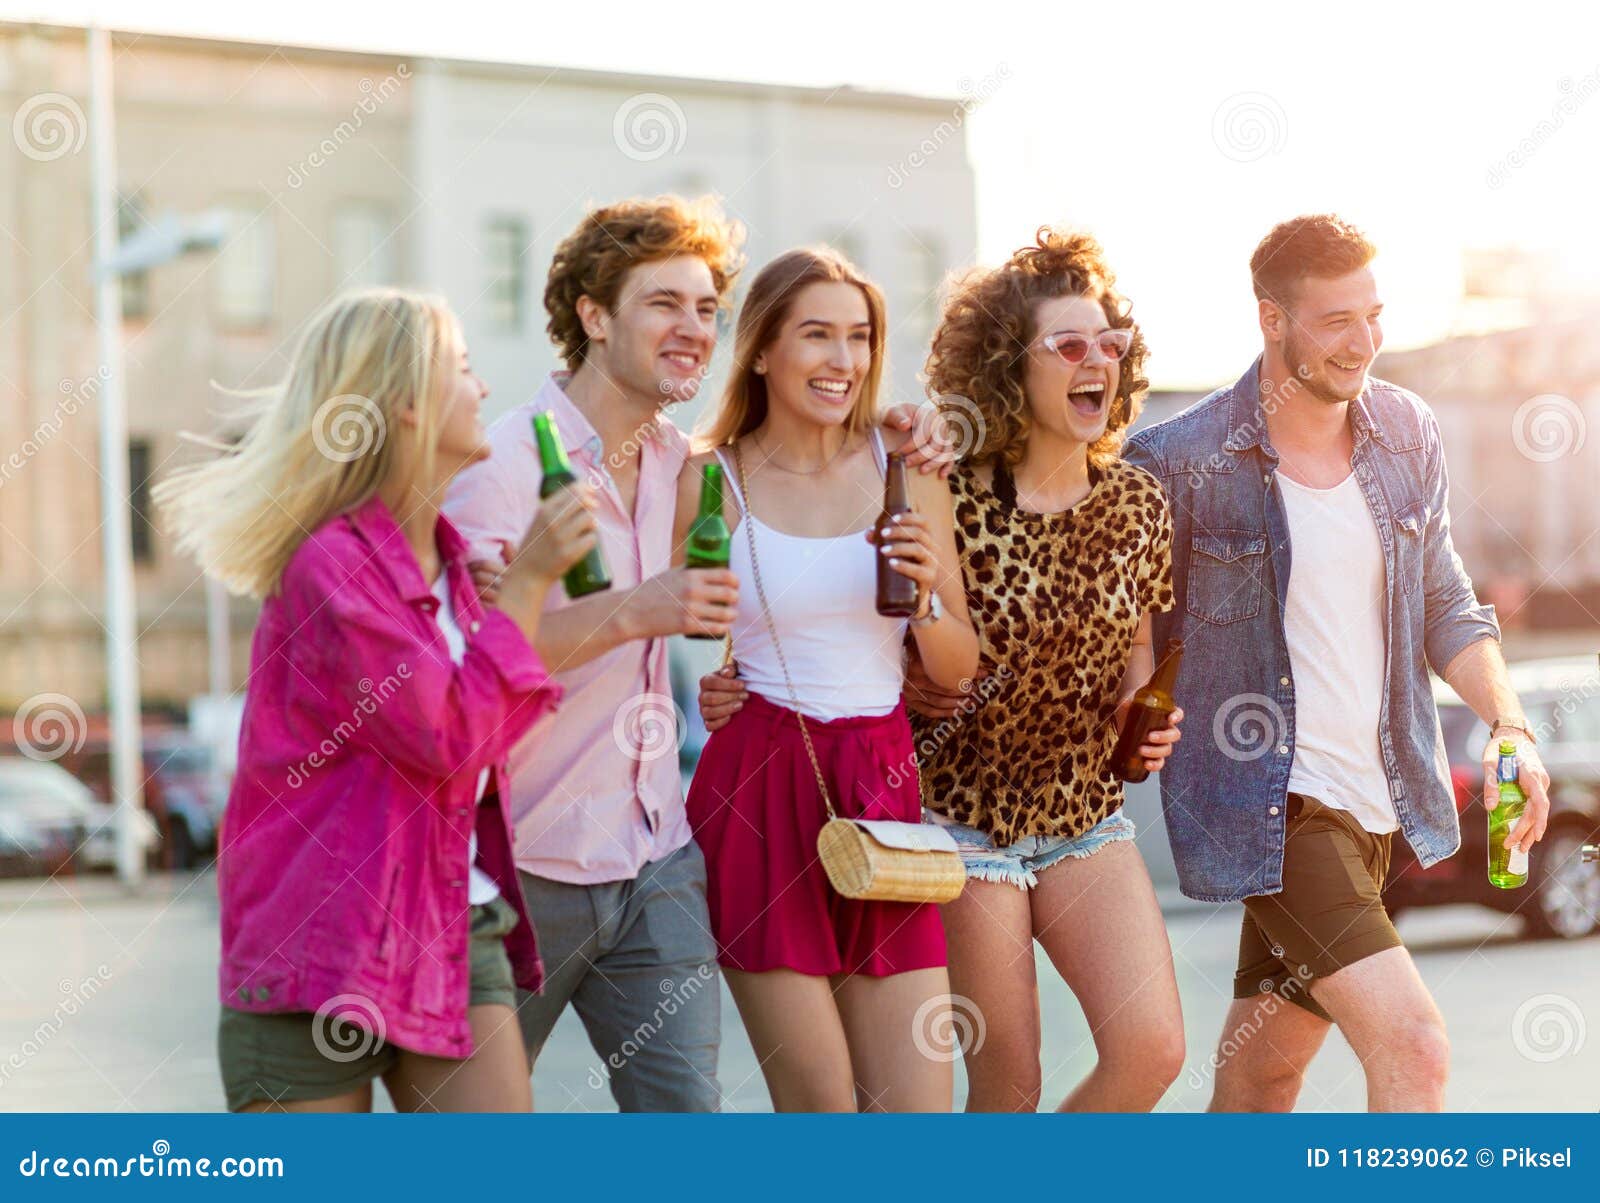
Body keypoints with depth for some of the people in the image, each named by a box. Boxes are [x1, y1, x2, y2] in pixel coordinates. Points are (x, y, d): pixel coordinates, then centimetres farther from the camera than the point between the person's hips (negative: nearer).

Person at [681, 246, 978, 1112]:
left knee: (917, 1101, 0)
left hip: (881, 788, 3)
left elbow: (958, 669, 10)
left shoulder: (903, 471, 7)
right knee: (818, 1102, -2)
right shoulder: (710, 481, -1)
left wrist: (925, 596, -7)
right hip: (755, 795, -3)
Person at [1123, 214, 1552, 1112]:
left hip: (1376, 794, 6)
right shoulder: (1180, 463, -13)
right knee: (1416, 1049, -17)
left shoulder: (1407, 433, 4)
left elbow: (1445, 604, 12)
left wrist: (1508, 722, -1)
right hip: (1268, 807, -6)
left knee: (1265, 1073, 17)